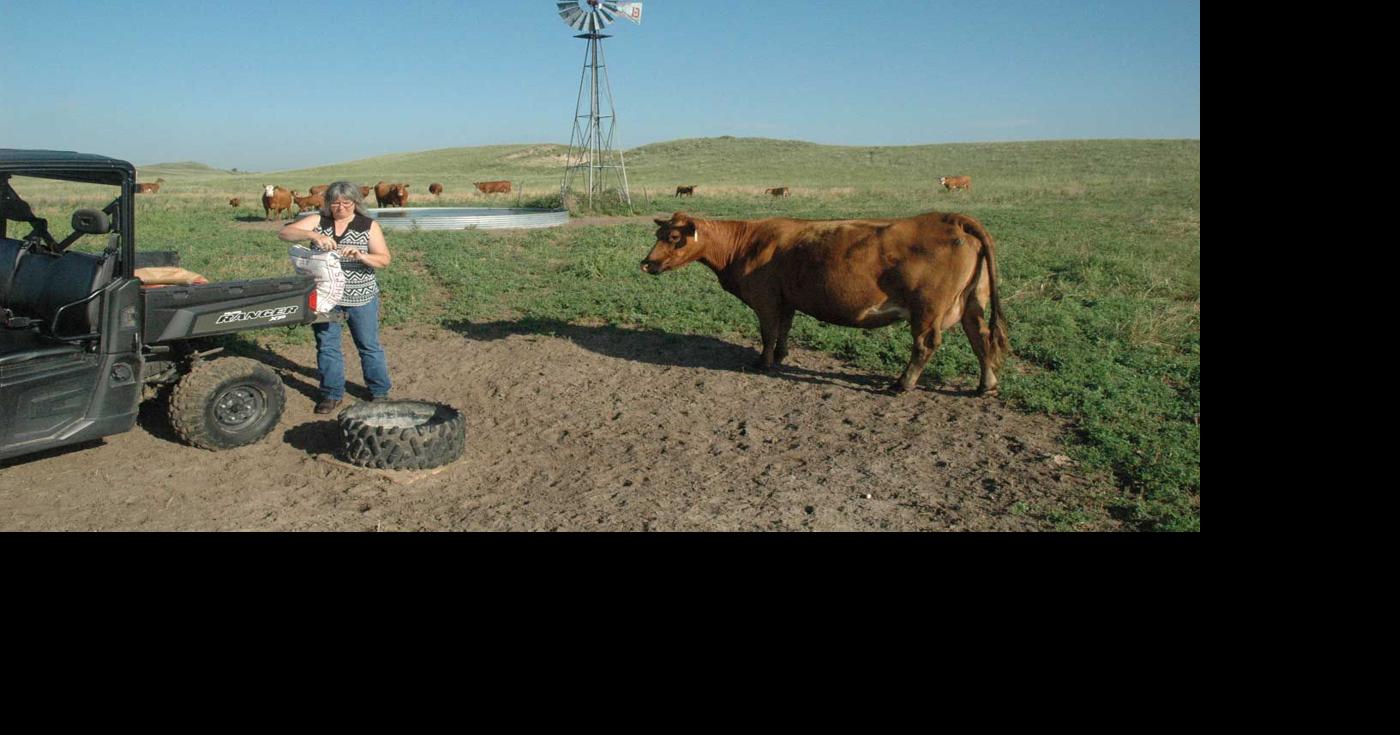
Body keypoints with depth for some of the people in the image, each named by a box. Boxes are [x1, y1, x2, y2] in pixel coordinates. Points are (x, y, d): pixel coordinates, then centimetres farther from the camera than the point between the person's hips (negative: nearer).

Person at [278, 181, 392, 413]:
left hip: (360, 297, -2)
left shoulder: (369, 226, -2)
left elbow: (384, 260, -7)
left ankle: (379, 392, 20)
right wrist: (312, 235, -27)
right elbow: (284, 233, -9)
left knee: (369, 346, 6)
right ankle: (332, 394, 23)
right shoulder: (317, 222, 2)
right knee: (326, 346, 10)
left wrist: (360, 255, -26)